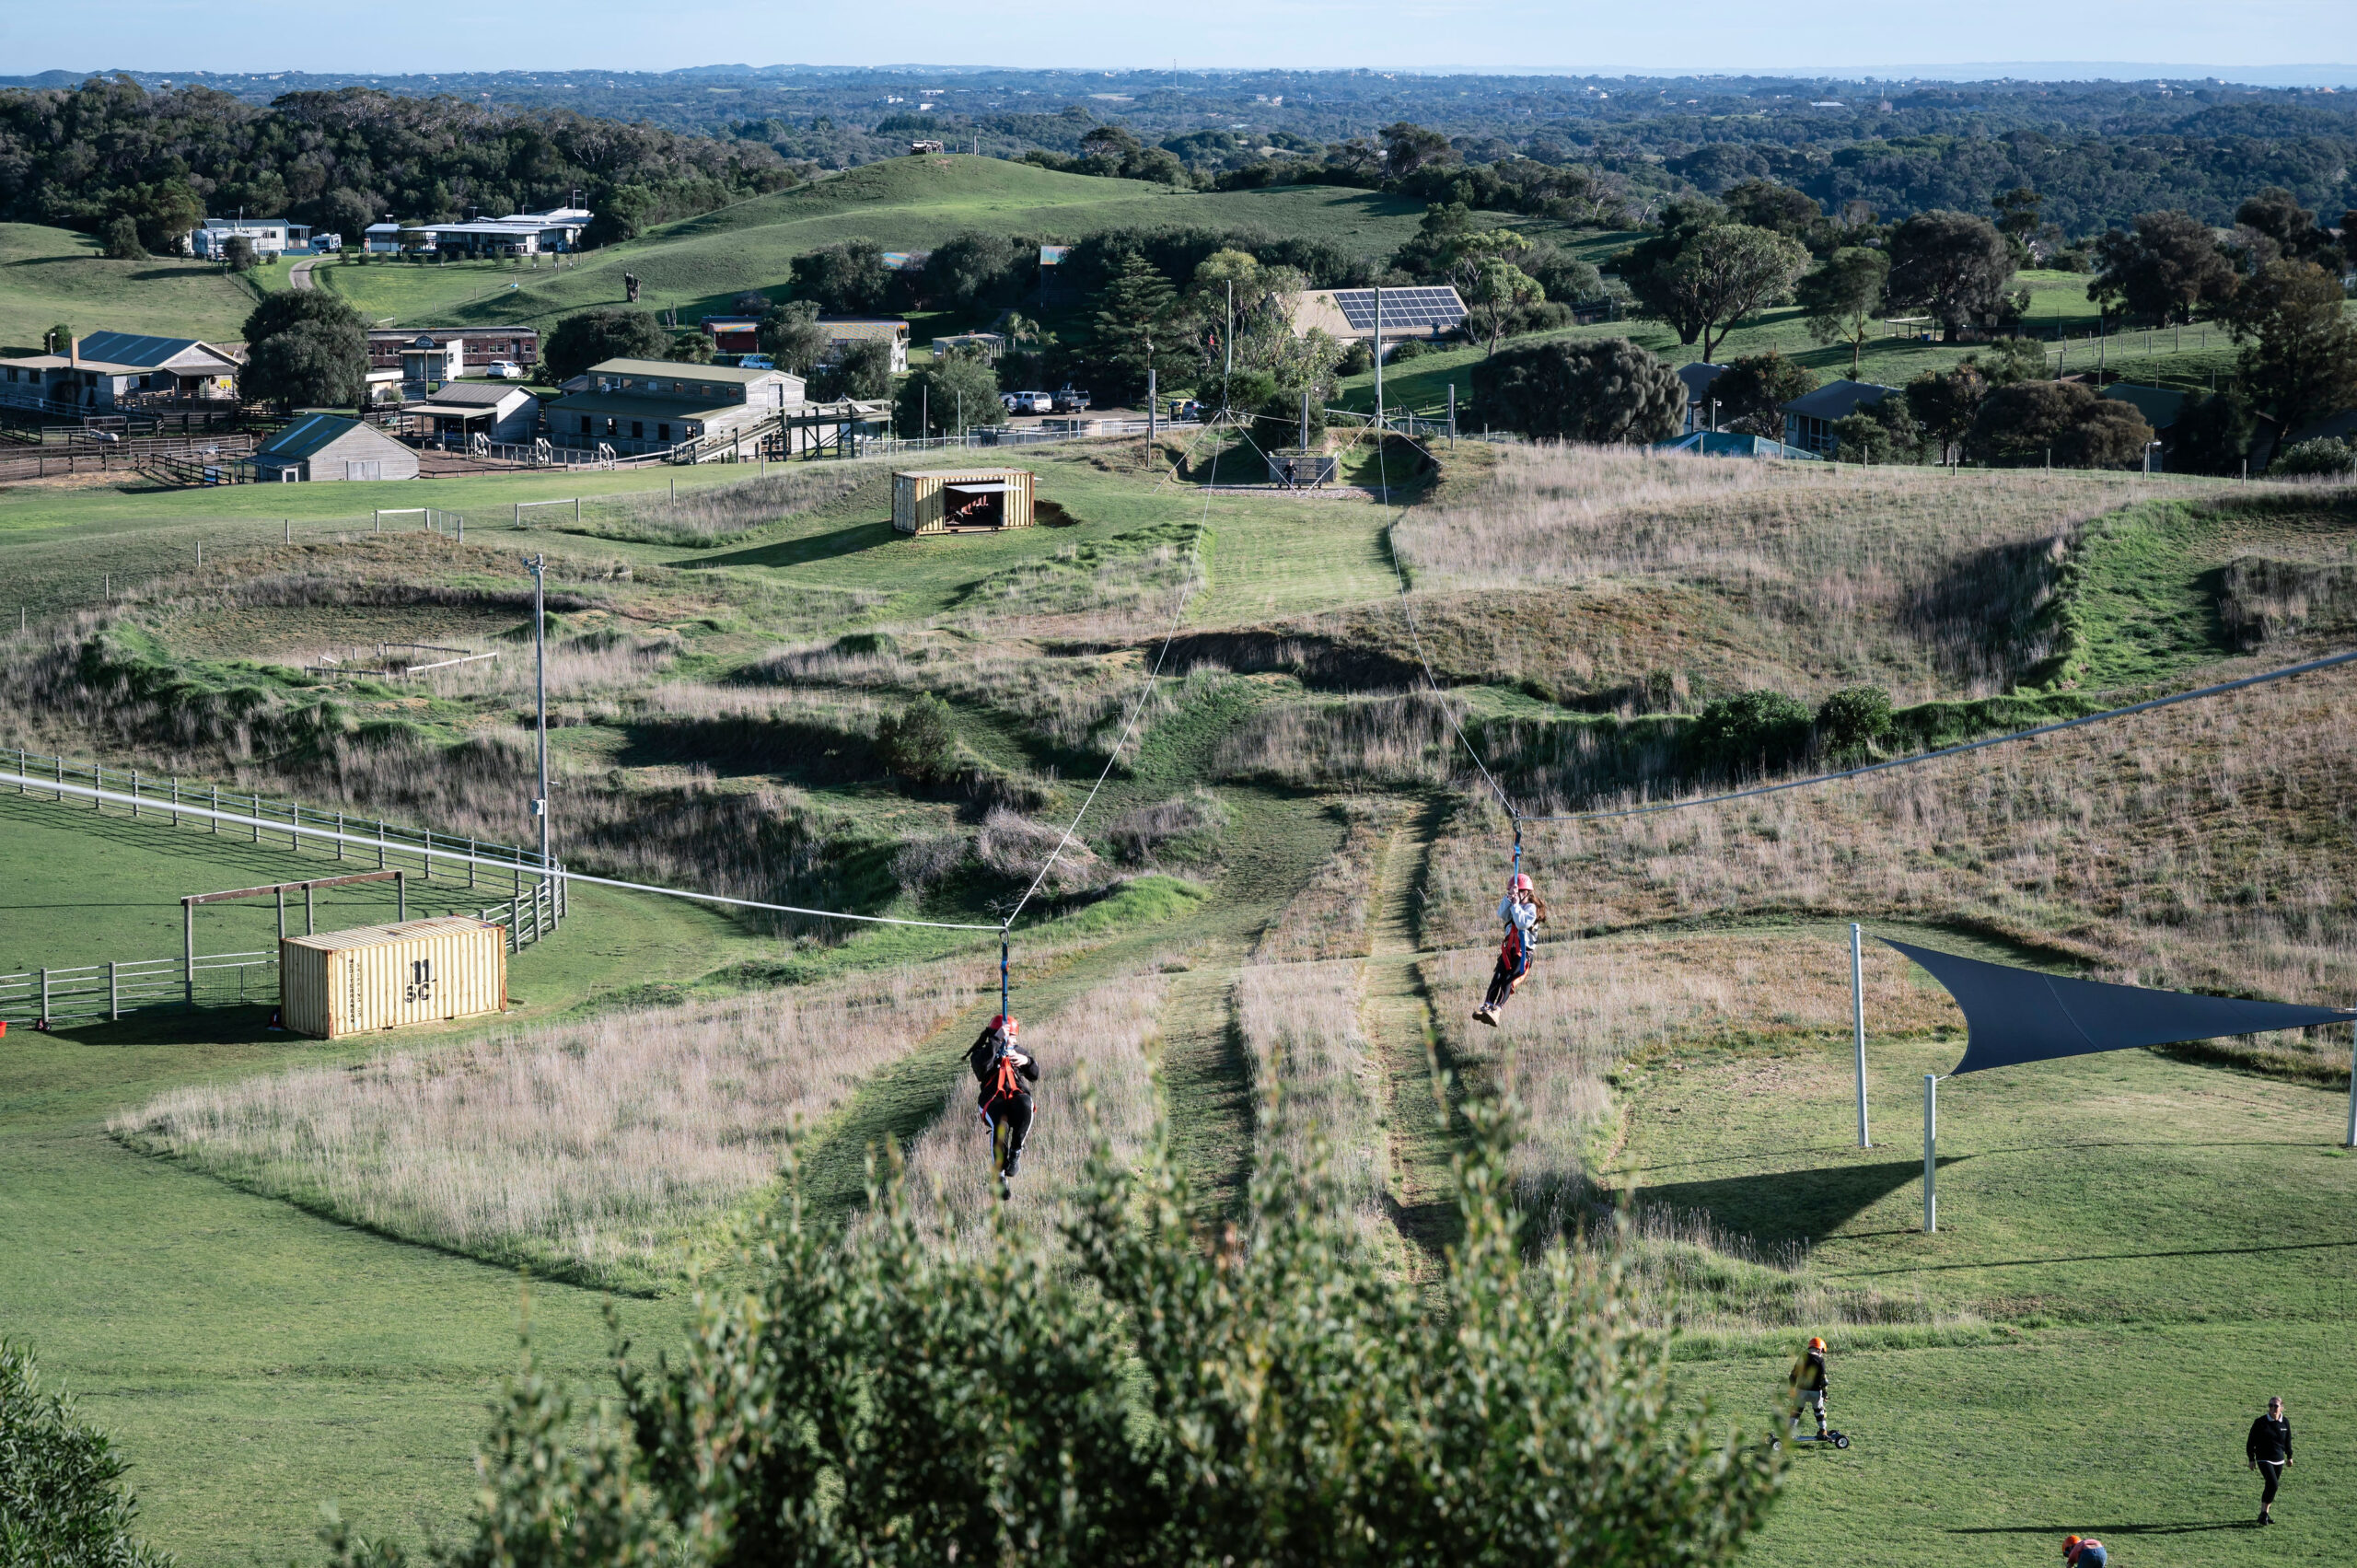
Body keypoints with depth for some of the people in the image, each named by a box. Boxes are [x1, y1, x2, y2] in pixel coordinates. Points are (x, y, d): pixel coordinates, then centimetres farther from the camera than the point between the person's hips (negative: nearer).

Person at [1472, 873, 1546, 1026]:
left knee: (1508, 979, -23)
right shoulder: (1512, 906, 20)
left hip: (1523, 951, -6)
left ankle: (1496, 1010, -39)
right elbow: (1501, 914, 0)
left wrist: (1516, 905, -12)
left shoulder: (1531, 908, -1)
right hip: (1509, 949, 6)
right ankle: (1486, 1005, -31)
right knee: (1497, 977, -16)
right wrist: (1509, 897, -10)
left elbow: (1522, 923, -18)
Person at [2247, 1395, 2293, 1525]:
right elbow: (2250, 1442, -2)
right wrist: (2251, 1459, -3)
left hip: (2279, 1460, 5)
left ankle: (2264, 1513, 22)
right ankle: (2264, 1512, -12)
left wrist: (2289, 1456, 23)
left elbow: (2287, 1441, 19)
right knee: (2273, 1483, -21)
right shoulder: (2260, 1422, -9)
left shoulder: (2285, 1423, 3)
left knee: (2271, 1486, 9)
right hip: (2264, 1459, -5)